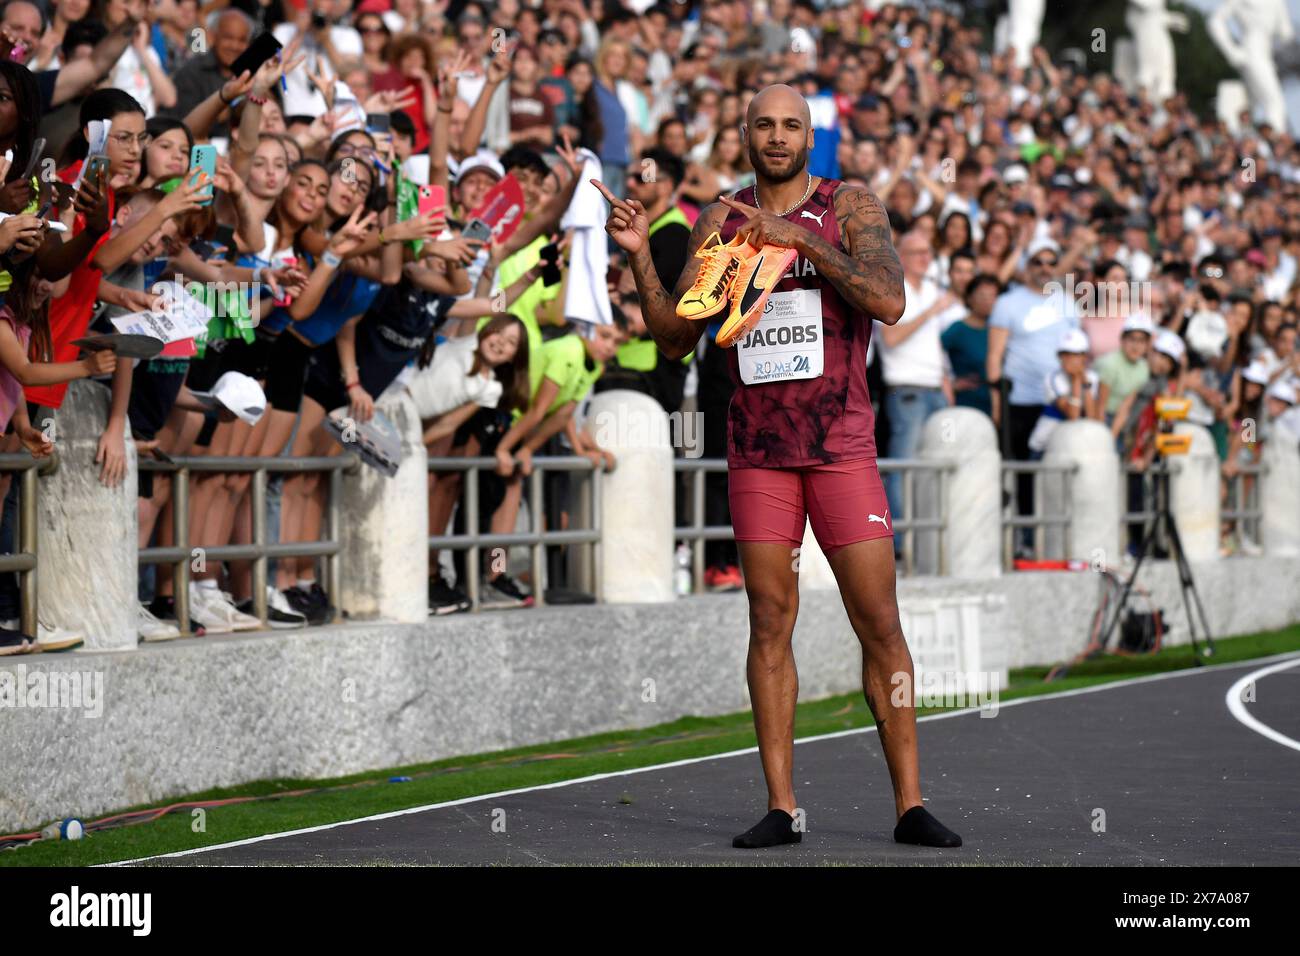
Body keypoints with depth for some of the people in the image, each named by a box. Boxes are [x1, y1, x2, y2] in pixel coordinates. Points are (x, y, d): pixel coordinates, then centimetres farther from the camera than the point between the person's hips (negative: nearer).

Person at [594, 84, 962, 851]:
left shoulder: (852, 207, 0)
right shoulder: (719, 222, 9)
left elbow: (890, 301, -16)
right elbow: (675, 339, 10)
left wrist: (799, 239, -19)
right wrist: (640, 257, -4)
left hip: (842, 443, -2)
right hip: (758, 446, 2)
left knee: (879, 621, -3)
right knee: (770, 621, 1)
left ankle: (911, 804, 3)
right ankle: (782, 808, 5)